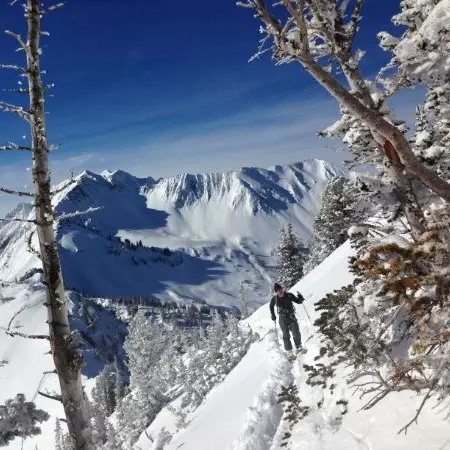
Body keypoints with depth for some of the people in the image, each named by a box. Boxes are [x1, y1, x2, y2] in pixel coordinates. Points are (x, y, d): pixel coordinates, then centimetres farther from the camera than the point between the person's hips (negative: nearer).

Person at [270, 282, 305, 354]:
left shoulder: (289, 295, -8)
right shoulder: (275, 298, -6)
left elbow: (298, 301, 0)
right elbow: (271, 306, 14)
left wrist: (300, 298, -21)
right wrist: (273, 315, 10)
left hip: (291, 316, 0)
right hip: (283, 318, 0)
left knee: (296, 333, -4)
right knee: (286, 335, 0)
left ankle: (299, 347, 16)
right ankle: (289, 351, 10)